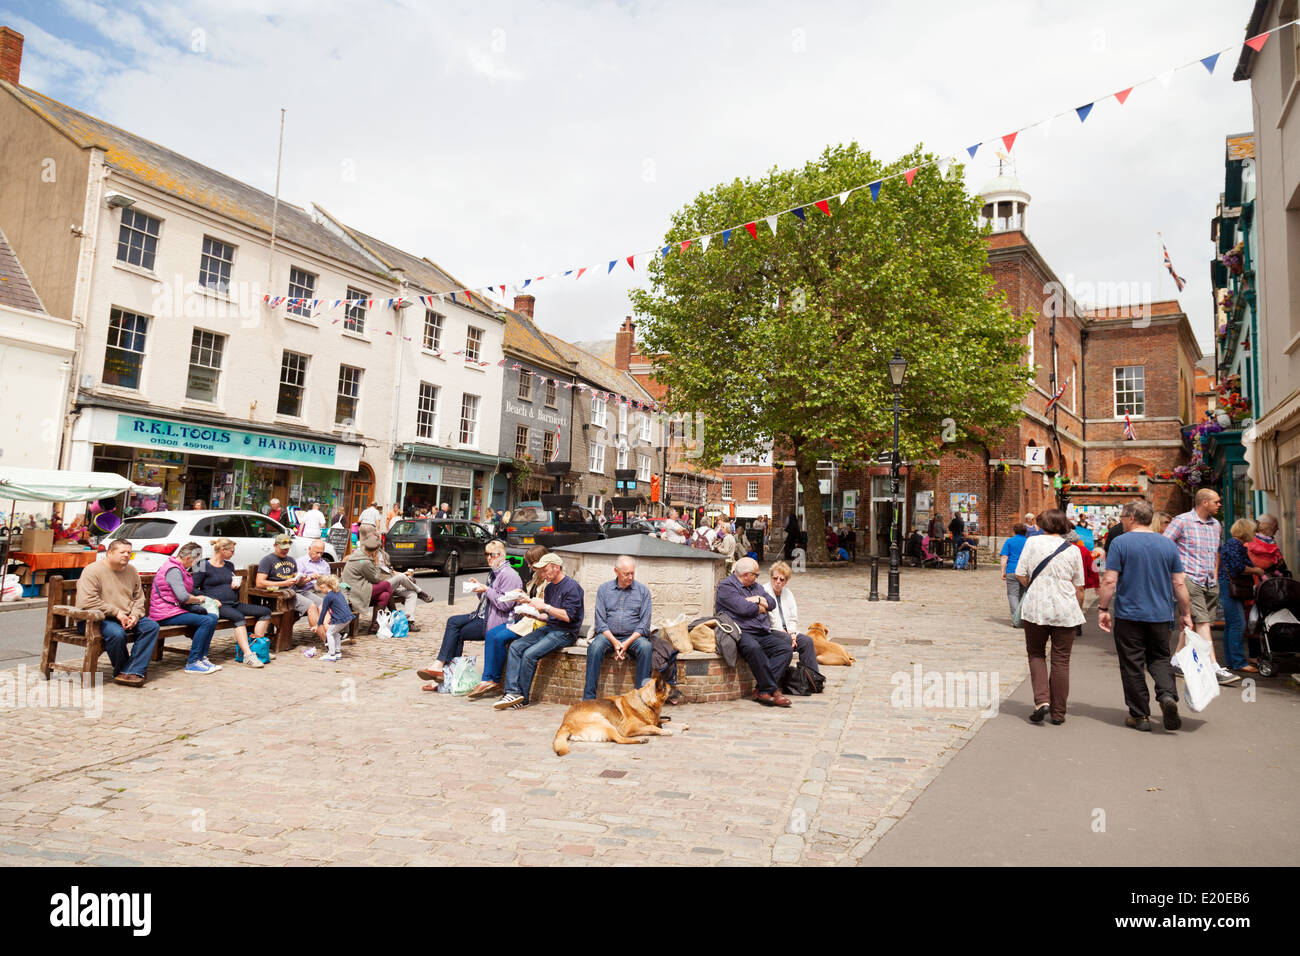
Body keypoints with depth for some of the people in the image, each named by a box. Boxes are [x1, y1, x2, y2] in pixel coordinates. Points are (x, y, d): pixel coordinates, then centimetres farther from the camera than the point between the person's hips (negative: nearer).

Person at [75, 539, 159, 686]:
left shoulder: (132, 571, 12)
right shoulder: (93, 571, -9)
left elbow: (139, 598, 16)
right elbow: (87, 602, -19)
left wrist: (135, 615, -5)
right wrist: (116, 612, -20)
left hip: (126, 618, 7)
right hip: (96, 618, -7)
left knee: (152, 626, -16)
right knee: (117, 633, -36)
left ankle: (131, 672, -21)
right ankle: (121, 669, -9)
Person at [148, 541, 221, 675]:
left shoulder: (178, 568, 18)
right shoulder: (173, 570, -16)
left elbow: (185, 593, 26)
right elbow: (183, 597, -26)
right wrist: (198, 599, -6)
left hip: (176, 609, 10)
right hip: (166, 614, -10)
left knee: (213, 617, -2)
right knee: (206, 621, -22)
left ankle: (202, 658, 0)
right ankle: (192, 663, -17)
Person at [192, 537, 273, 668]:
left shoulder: (229, 565, 20)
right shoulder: (204, 566, 0)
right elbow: (194, 589, -4)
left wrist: (235, 583, 8)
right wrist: (211, 599, -16)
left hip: (234, 604, 8)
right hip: (218, 606, -8)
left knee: (265, 611, -9)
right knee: (238, 617, -37)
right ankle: (248, 655, -44)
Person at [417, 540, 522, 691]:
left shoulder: (509, 575, -14)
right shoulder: (493, 573, 17)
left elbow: (505, 604, -23)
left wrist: (486, 589, -18)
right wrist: (478, 588, 6)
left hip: (495, 623, -10)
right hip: (483, 616, 10)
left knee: (457, 633, -13)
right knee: (453, 622, -6)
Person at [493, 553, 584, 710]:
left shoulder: (571, 587, -11)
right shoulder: (550, 587, 16)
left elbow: (568, 616, -19)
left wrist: (545, 606, -19)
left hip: (565, 633, -9)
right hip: (548, 628, 9)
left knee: (530, 654, -25)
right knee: (516, 647, -11)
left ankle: (522, 698, -13)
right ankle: (513, 692, -17)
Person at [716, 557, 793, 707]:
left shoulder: (754, 586, 25)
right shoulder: (726, 586, -2)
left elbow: (771, 604, 18)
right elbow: (743, 608, -15)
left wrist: (758, 600, -1)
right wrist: (760, 607, 4)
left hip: (762, 633, 8)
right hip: (740, 633, -8)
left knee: (786, 649, -15)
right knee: (754, 648, -38)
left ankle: (762, 690, -22)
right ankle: (772, 690, -28)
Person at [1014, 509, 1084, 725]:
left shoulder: (1032, 542, -1)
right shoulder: (1073, 550, 3)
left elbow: (1020, 575, -3)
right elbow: (1078, 586, 6)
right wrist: (1078, 609, 21)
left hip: (1035, 608, -1)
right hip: (1065, 610, 1)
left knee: (1036, 654, 14)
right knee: (1061, 660, 8)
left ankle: (1041, 700, -4)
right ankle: (1058, 712, 14)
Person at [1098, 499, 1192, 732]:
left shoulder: (1121, 542, -7)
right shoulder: (1168, 544, 5)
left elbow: (1110, 581, -11)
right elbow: (1179, 583, 5)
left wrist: (1103, 609, -3)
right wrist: (1186, 614, 14)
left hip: (1129, 614, -4)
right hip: (1161, 614, 4)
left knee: (1132, 665, 5)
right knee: (1159, 659, 17)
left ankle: (1139, 715, 9)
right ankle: (1168, 695, -8)